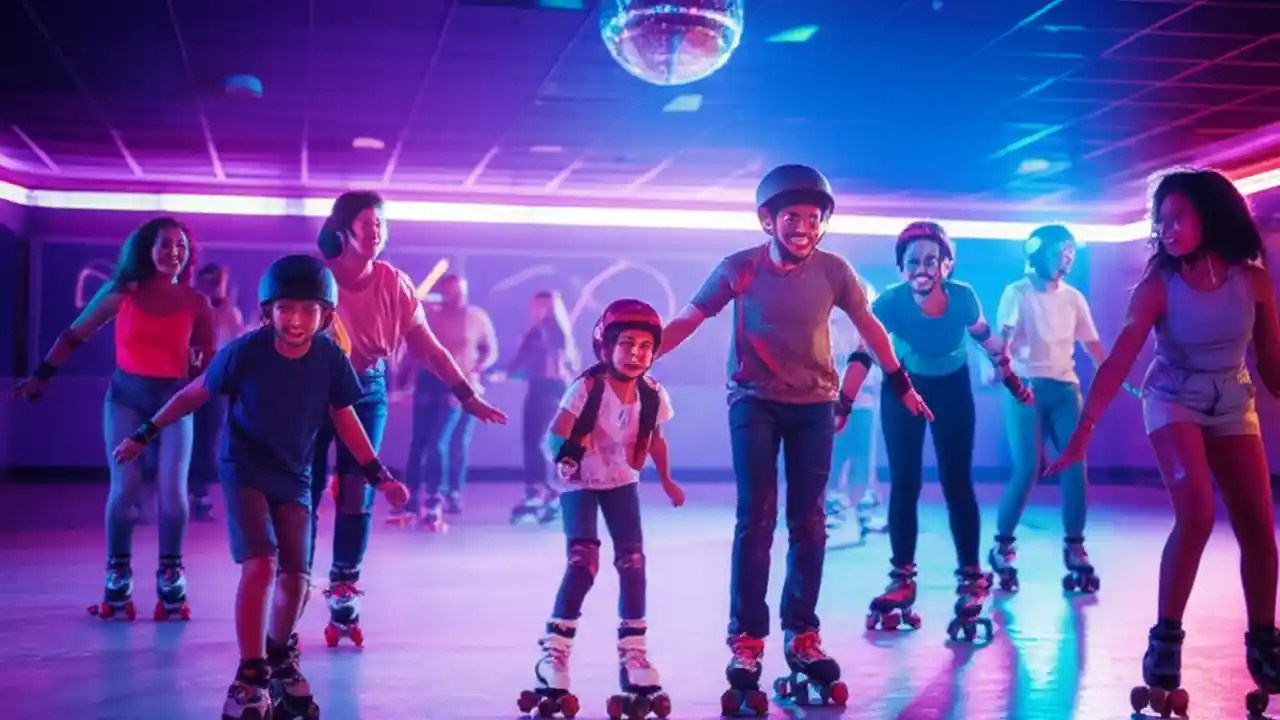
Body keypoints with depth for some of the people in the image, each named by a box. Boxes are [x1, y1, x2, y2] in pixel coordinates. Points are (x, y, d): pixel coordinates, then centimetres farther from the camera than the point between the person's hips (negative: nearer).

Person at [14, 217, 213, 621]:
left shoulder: (195, 302, 2)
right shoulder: (123, 292, 1)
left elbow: (210, 362, 7)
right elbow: (74, 335, 5)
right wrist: (42, 375, 2)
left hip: (174, 398, 1)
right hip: (125, 395, 0)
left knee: (173, 491, -7)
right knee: (124, 487, -7)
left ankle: (170, 575, 5)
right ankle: (117, 576, 4)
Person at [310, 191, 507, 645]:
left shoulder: (394, 282, -4)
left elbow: (427, 347, -3)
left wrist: (467, 394, -9)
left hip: (367, 391, 2)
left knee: (357, 494, 1)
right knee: (306, 492, -2)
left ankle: (344, 596, 11)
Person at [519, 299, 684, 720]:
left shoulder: (652, 394, -11)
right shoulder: (589, 386, -24)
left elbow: (656, 439, 7)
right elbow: (557, 433, -26)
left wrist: (667, 481, 17)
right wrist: (565, 452, -45)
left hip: (621, 481, 4)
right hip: (579, 483, -4)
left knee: (633, 563, 0)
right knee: (583, 564, -15)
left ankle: (633, 653, 13)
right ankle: (553, 652, -3)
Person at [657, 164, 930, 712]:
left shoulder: (834, 270, -7)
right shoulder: (739, 268, -11)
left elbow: (869, 326, 7)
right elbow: (687, 320, -5)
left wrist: (900, 385, 14)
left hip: (814, 406, 2)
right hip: (754, 403, -2)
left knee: (809, 524, 6)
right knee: (755, 520, -4)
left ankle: (802, 636, 16)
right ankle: (746, 640, 3)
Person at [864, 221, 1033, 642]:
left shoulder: (963, 298, -27)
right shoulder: (890, 303, -31)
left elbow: (987, 339, -8)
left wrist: (1013, 380, 5)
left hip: (953, 388, 0)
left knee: (957, 485, -2)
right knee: (904, 484, 0)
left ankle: (971, 579, 8)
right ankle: (902, 578, 11)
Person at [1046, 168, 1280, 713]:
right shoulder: (1158, 286, -15)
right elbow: (1118, 361, -21)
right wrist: (1084, 429, -29)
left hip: (1234, 407, 3)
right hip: (1174, 403, -3)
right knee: (1196, 514, -21)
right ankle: (1165, 638, -9)